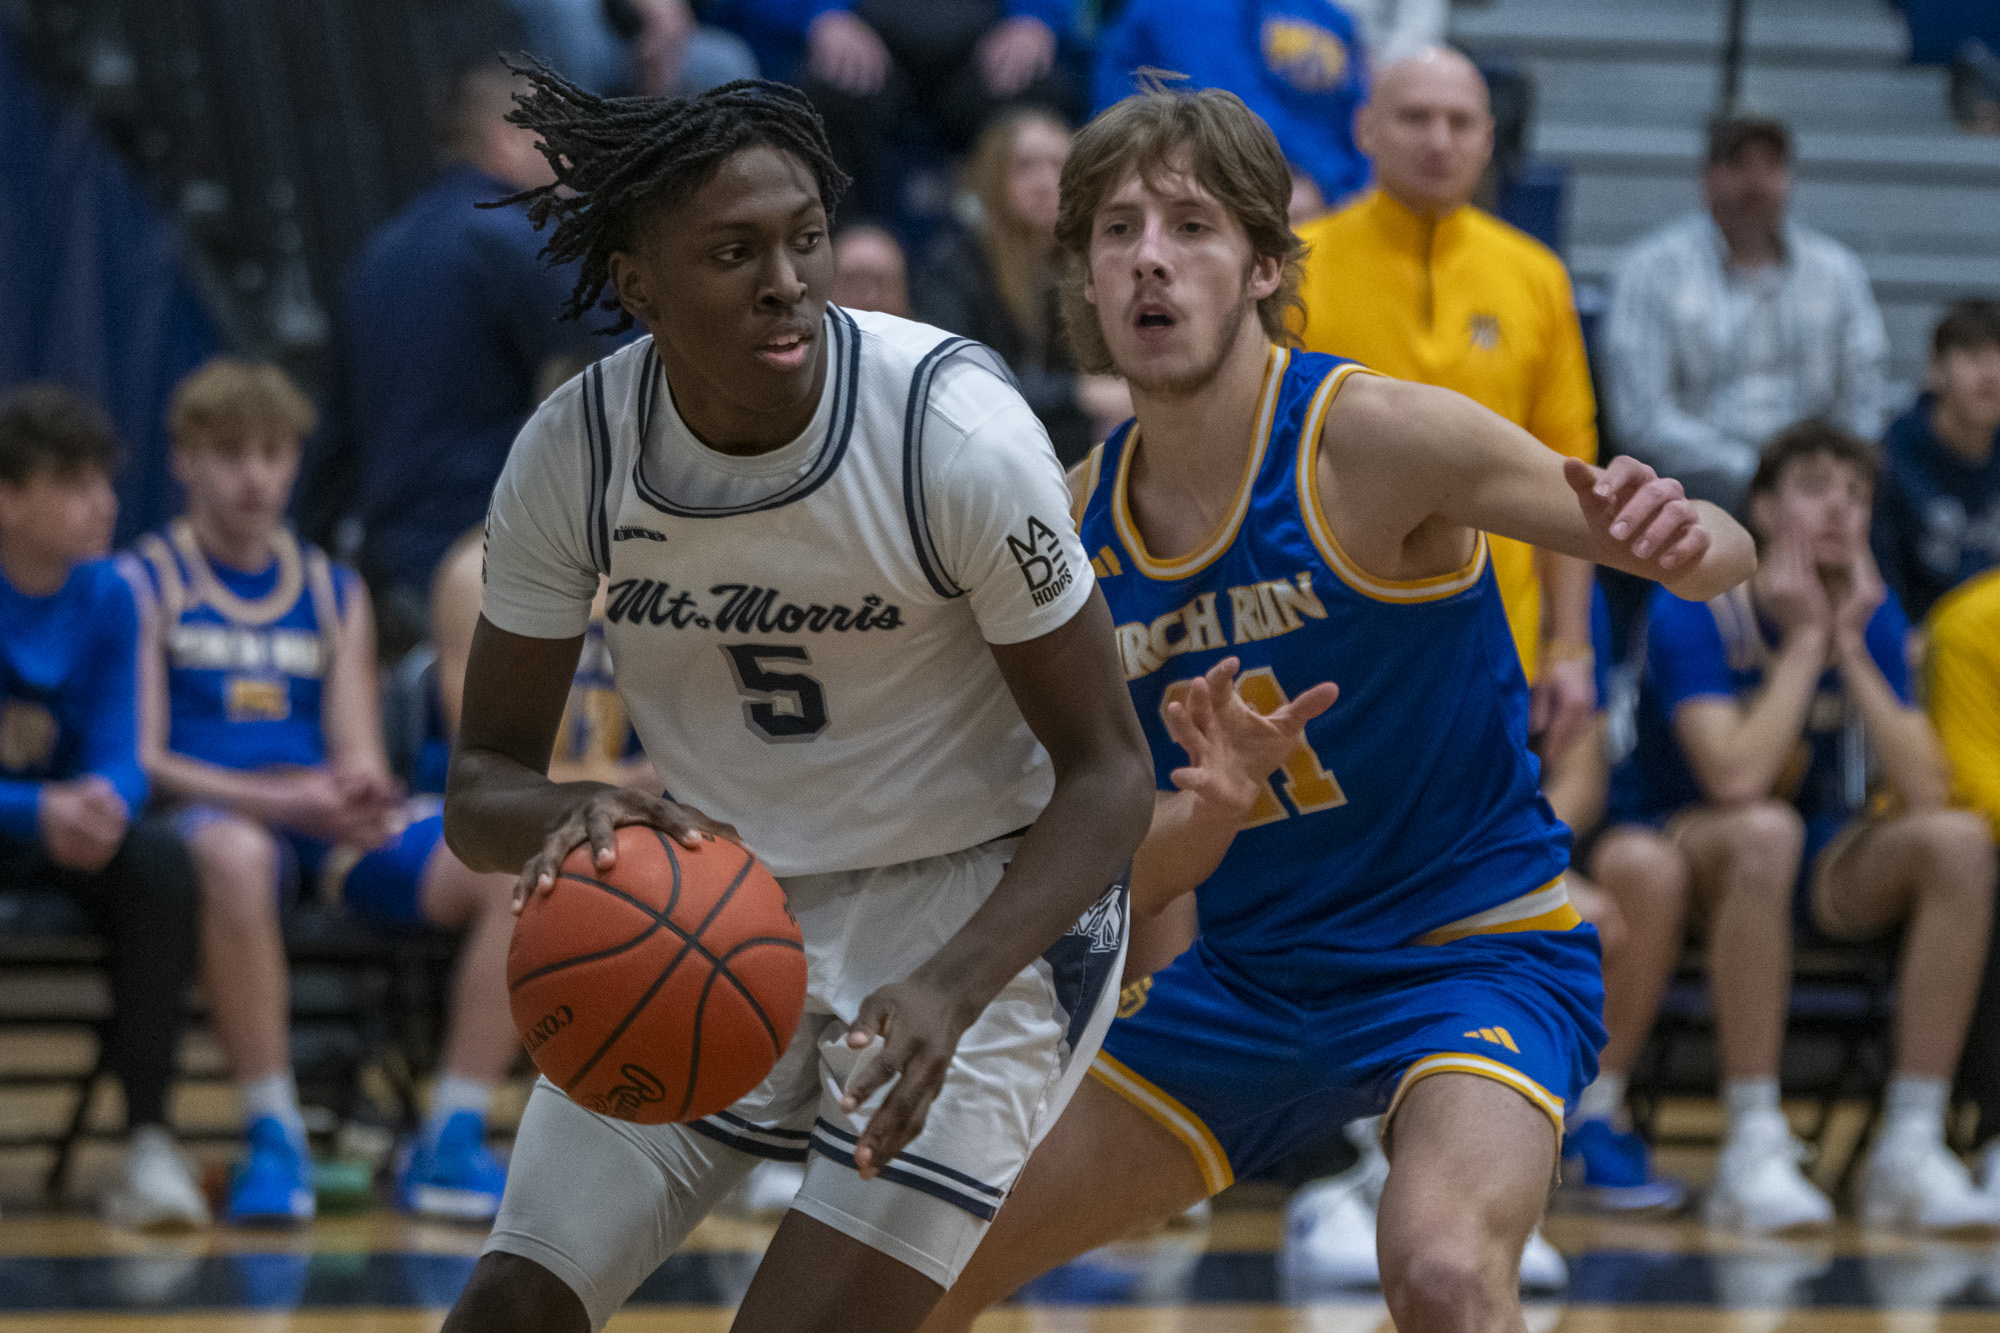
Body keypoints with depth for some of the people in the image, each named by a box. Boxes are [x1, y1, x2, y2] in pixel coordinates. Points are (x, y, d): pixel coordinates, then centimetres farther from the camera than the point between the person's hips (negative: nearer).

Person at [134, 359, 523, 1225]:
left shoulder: (334, 595, 20)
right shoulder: (147, 583, 5)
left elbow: (360, 757, 12)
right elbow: (143, 758, -5)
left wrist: (362, 795, -14)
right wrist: (282, 801, -19)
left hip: (333, 828, 5)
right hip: (213, 814, -5)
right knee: (236, 858, -44)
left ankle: (452, 1144, -20)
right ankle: (273, 1137, -32)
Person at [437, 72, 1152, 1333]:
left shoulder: (957, 432, -25)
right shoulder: (570, 455, -15)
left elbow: (1107, 773, -17)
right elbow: (480, 790, -6)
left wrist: (947, 993, -32)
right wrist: (571, 818, -32)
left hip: (986, 910, -4)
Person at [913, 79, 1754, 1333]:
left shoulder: (1371, 437, -18)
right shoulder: (1085, 522, -2)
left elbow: (1721, 557, -17)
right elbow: (1135, 875, -1)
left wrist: (1682, 537, -42)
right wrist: (1214, 807, -24)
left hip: (1475, 950, -6)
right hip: (1250, 977, 6)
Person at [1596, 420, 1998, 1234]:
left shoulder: (1873, 616, -2)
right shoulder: (1691, 613, -17)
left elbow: (1925, 791, -14)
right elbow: (1735, 777, -32)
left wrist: (1851, 647, -19)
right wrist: (1806, 642, -23)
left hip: (1810, 871, 5)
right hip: (1678, 846, -5)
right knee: (1765, 831, -39)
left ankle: (1911, 1148, -24)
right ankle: (1753, 1151, -36)